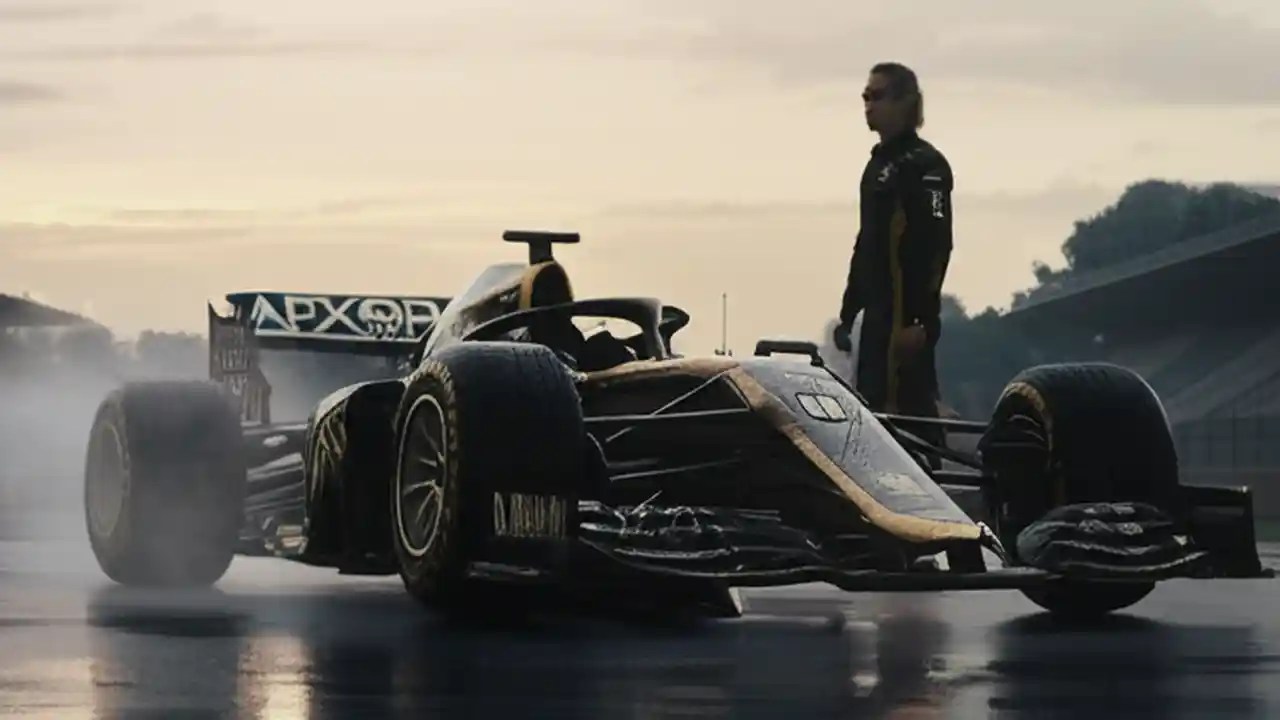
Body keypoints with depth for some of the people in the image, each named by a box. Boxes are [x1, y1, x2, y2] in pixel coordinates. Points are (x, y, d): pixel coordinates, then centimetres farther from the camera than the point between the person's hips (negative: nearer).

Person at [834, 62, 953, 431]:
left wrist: (920, 319, -23)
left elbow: (935, 245, -18)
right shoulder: (879, 164, 20)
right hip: (880, 315, 10)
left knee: (907, 413, -13)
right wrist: (848, 313, 22)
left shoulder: (925, 165, -9)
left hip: (907, 318, -10)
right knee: (873, 409, 10)